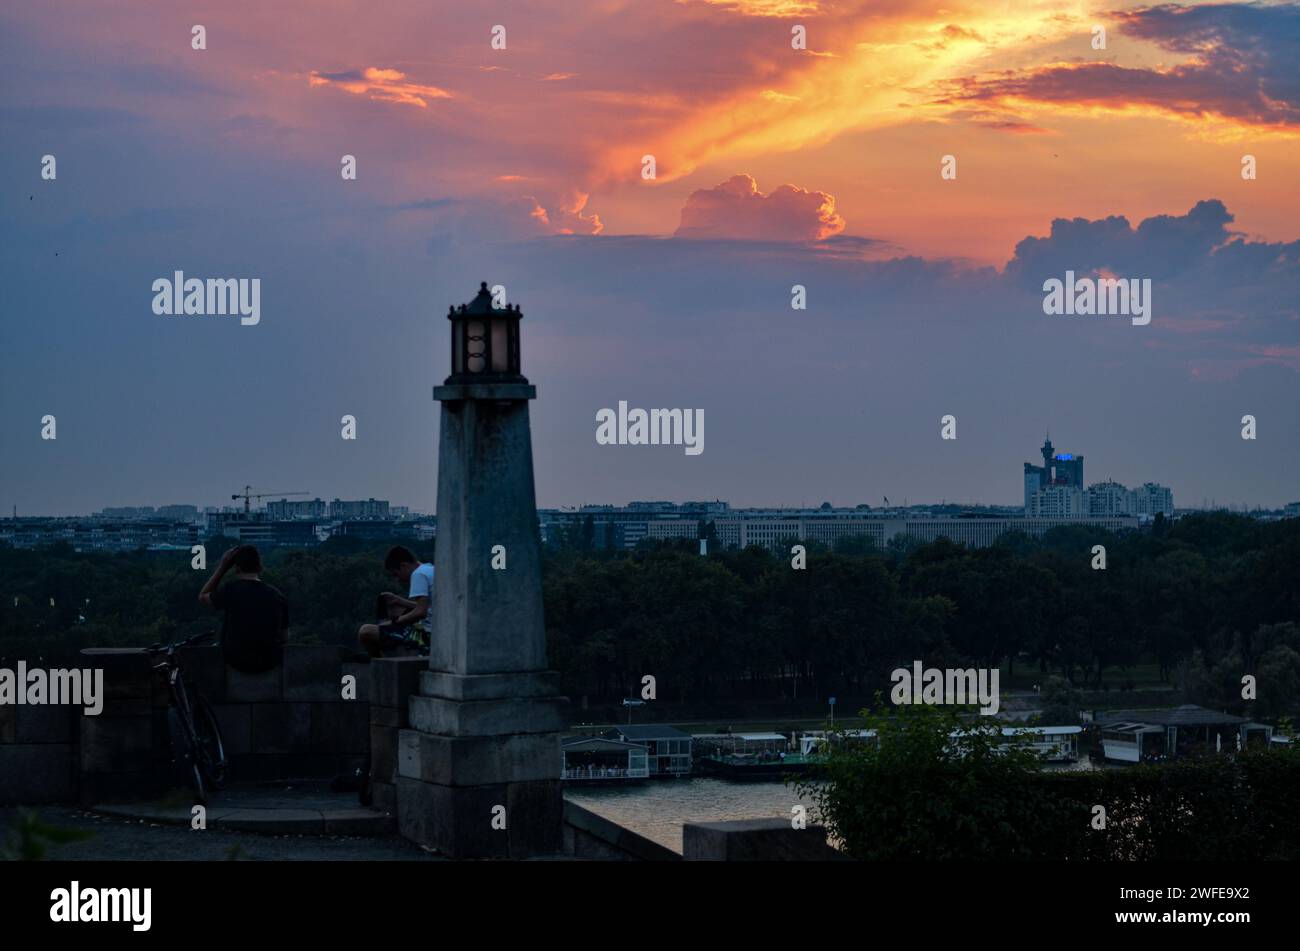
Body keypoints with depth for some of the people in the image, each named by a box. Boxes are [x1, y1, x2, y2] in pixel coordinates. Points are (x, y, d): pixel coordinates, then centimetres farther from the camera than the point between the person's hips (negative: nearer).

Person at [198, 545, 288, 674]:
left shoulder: (230, 590, -18)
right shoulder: (277, 596, -11)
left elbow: (203, 597, 3)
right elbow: (284, 637, -2)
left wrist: (222, 567, -1)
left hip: (236, 660, -1)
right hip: (270, 662, 1)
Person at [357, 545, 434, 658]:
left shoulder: (419, 574, -14)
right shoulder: (431, 569, 15)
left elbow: (420, 612, -23)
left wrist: (397, 620, -10)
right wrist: (400, 601, 18)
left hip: (426, 635, -11)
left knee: (365, 632, -16)